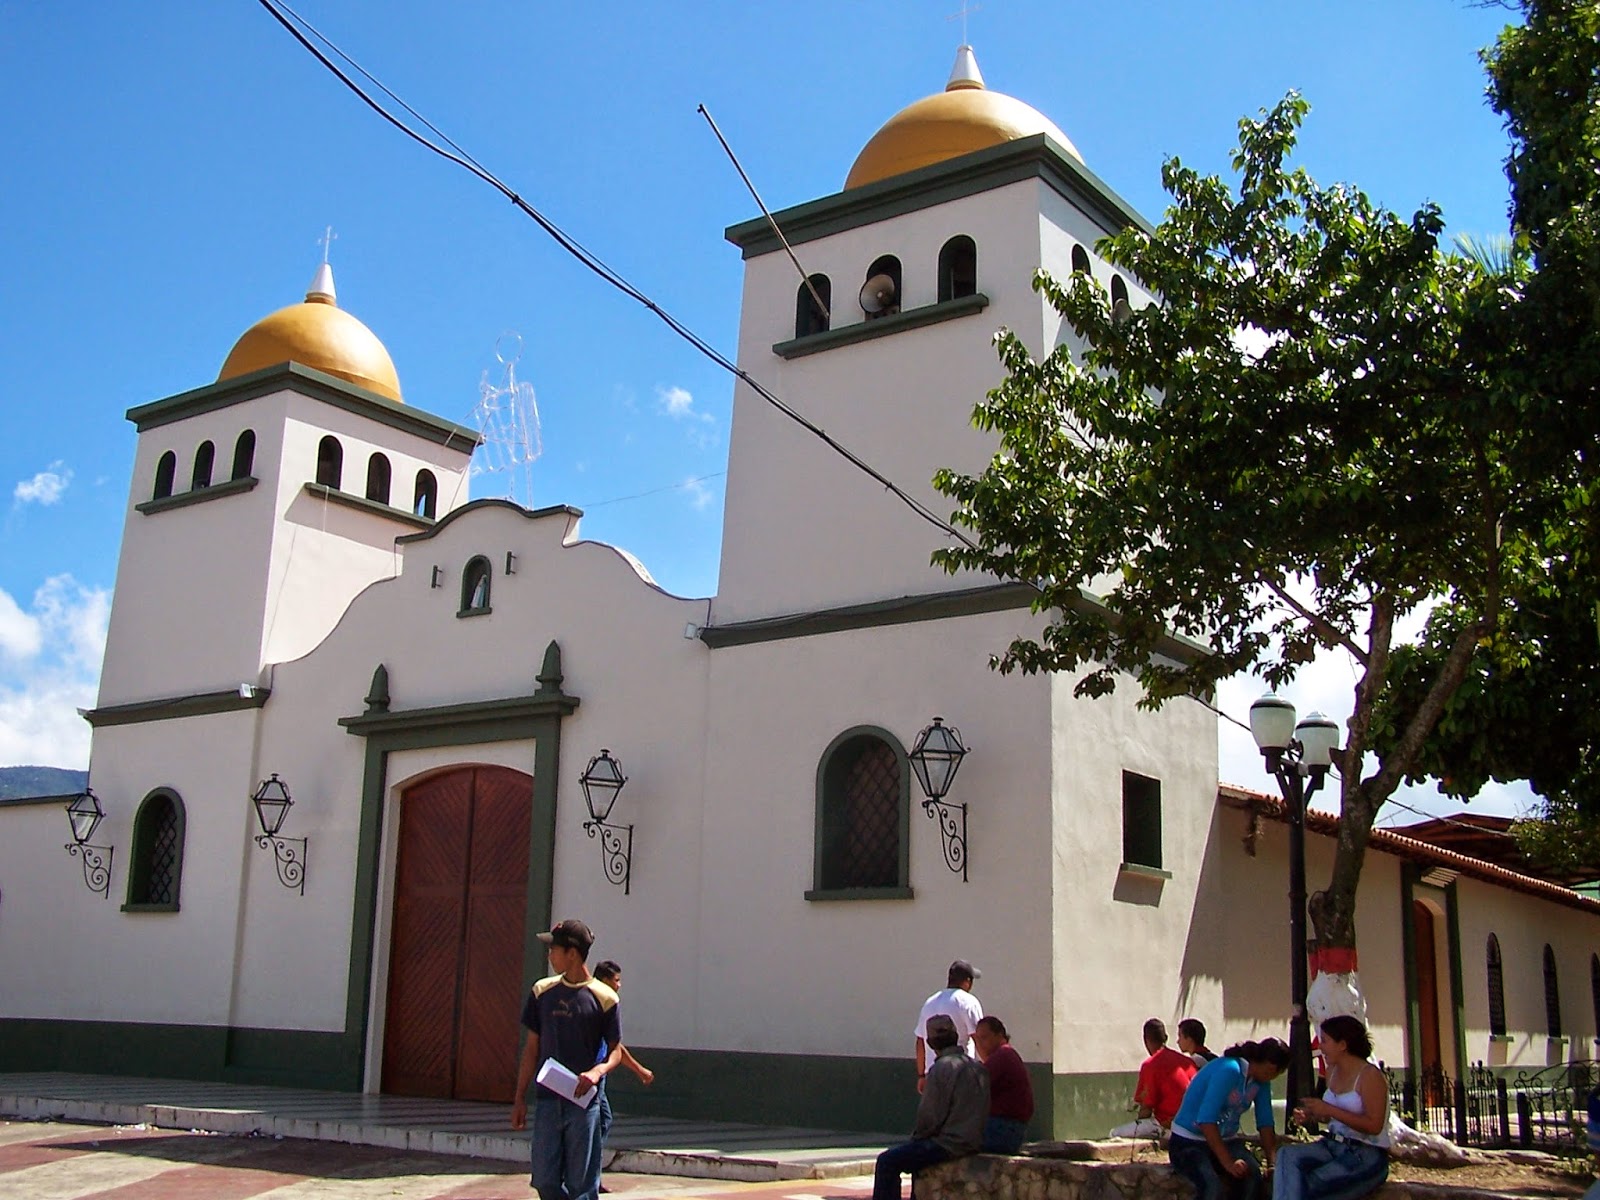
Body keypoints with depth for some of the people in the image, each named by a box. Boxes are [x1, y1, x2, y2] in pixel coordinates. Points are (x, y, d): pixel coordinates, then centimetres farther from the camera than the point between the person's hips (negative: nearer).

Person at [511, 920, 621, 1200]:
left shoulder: (604, 998, -4)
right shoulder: (543, 991, 8)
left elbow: (616, 1051, 2)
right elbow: (532, 1047, 12)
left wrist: (598, 1071, -19)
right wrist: (520, 1098, 8)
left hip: (584, 1102, -3)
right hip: (547, 1101, 4)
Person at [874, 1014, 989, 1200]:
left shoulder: (942, 1068, -16)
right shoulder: (978, 1067, 8)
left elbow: (930, 1117, -16)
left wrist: (916, 1136, 4)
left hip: (950, 1143, -9)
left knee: (887, 1162, -4)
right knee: (917, 1154, 33)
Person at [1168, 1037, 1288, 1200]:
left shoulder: (1261, 1080, 2)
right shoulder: (1228, 1070, -23)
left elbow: (1265, 1122, 3)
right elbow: (1206, 1120, -28)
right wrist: (1228, 1163, -31)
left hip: (1225, 1140, 7)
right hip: (1188, 1142, -7)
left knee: (1252, 1175, -25)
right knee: (1211, 1185, -35)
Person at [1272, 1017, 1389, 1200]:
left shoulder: (1369, 1075, -13)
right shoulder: (1332, 1072, 11)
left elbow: (1374, 1126, -21)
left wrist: (1329, 1110, -22)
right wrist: (1311, 1115, 3)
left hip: (1367, 1157, -7)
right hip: (1333, 1145, 7)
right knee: (1287, 1155, -23)